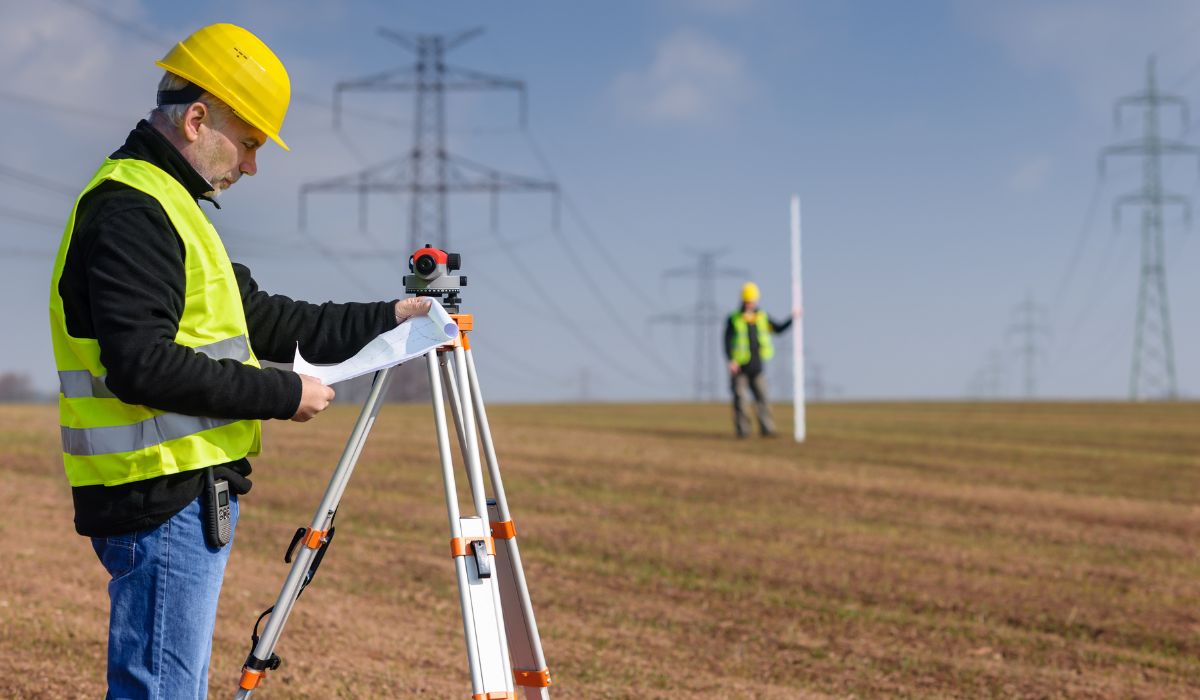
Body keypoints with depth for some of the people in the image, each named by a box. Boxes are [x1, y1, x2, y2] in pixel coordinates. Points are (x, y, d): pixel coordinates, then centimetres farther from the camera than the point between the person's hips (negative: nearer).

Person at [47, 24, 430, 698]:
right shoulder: (128, 212, -14)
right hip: (163, 498, -11)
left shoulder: (164, 205, 20)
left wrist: (385, 319, 18)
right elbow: (143, 365, -24)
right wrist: (284, 394, -17)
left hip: (188, 493, 11)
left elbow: (261, 318, 24)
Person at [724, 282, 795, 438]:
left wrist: (792, 319, -1)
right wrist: (731, 360, -21)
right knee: (740, 399, -2)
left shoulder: (762, 318, 10)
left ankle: (767, 429, -5)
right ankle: (742, 430, 2)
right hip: (740, 368, -3)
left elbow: (779, 329, 14)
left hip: (757, 368, 3)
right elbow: (727, 341, -9)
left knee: (762, 397, -3)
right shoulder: (734, 319, -2)